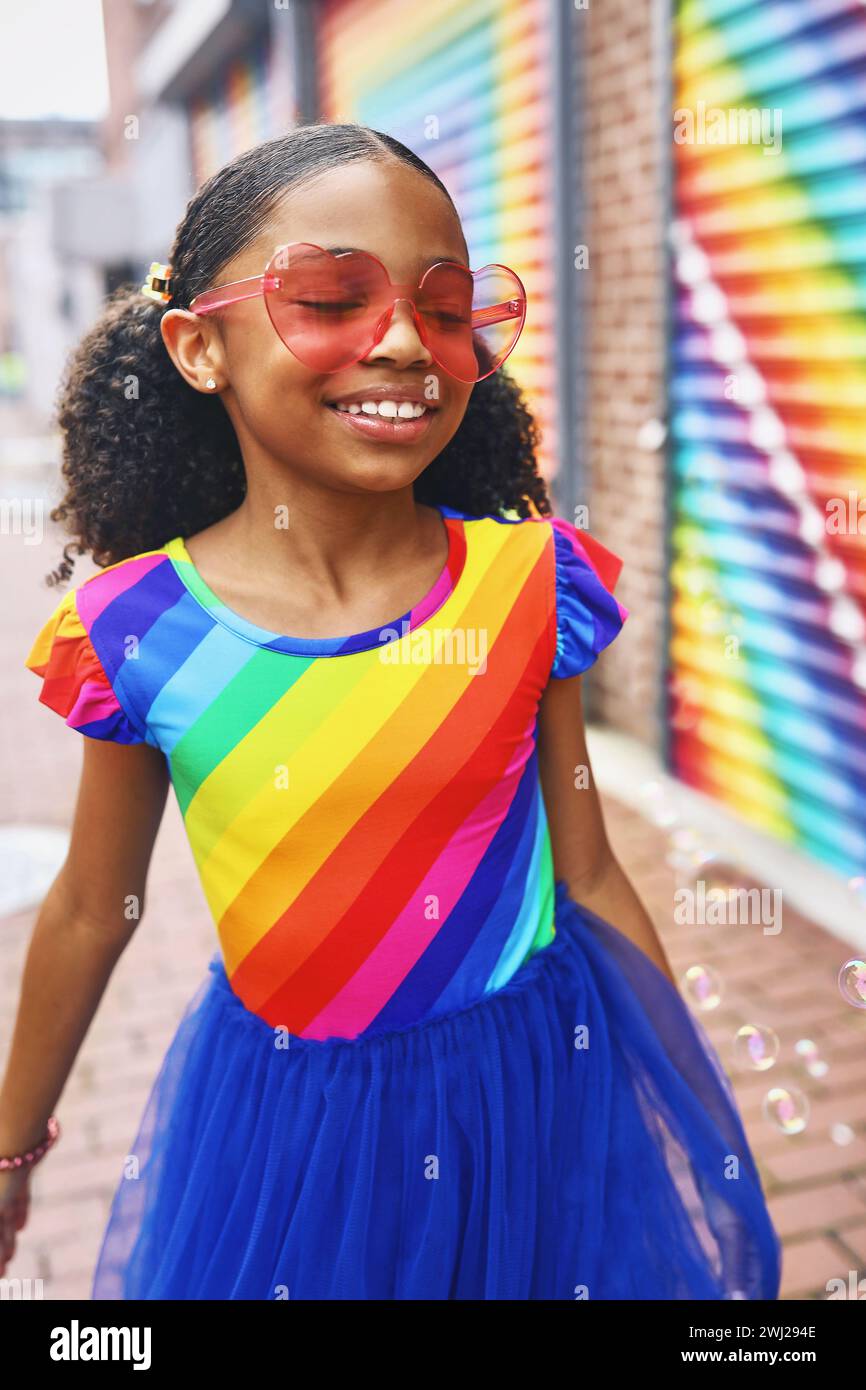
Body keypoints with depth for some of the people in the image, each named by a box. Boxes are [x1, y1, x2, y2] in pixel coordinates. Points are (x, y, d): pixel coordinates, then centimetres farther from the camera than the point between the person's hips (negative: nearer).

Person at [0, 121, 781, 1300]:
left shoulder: (530, 583, -12)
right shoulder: (138, 630, -13)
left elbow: (589, 876, -2)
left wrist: (691, 1102, 7)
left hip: (544, 1081, 1)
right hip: (279, 1118, 0)